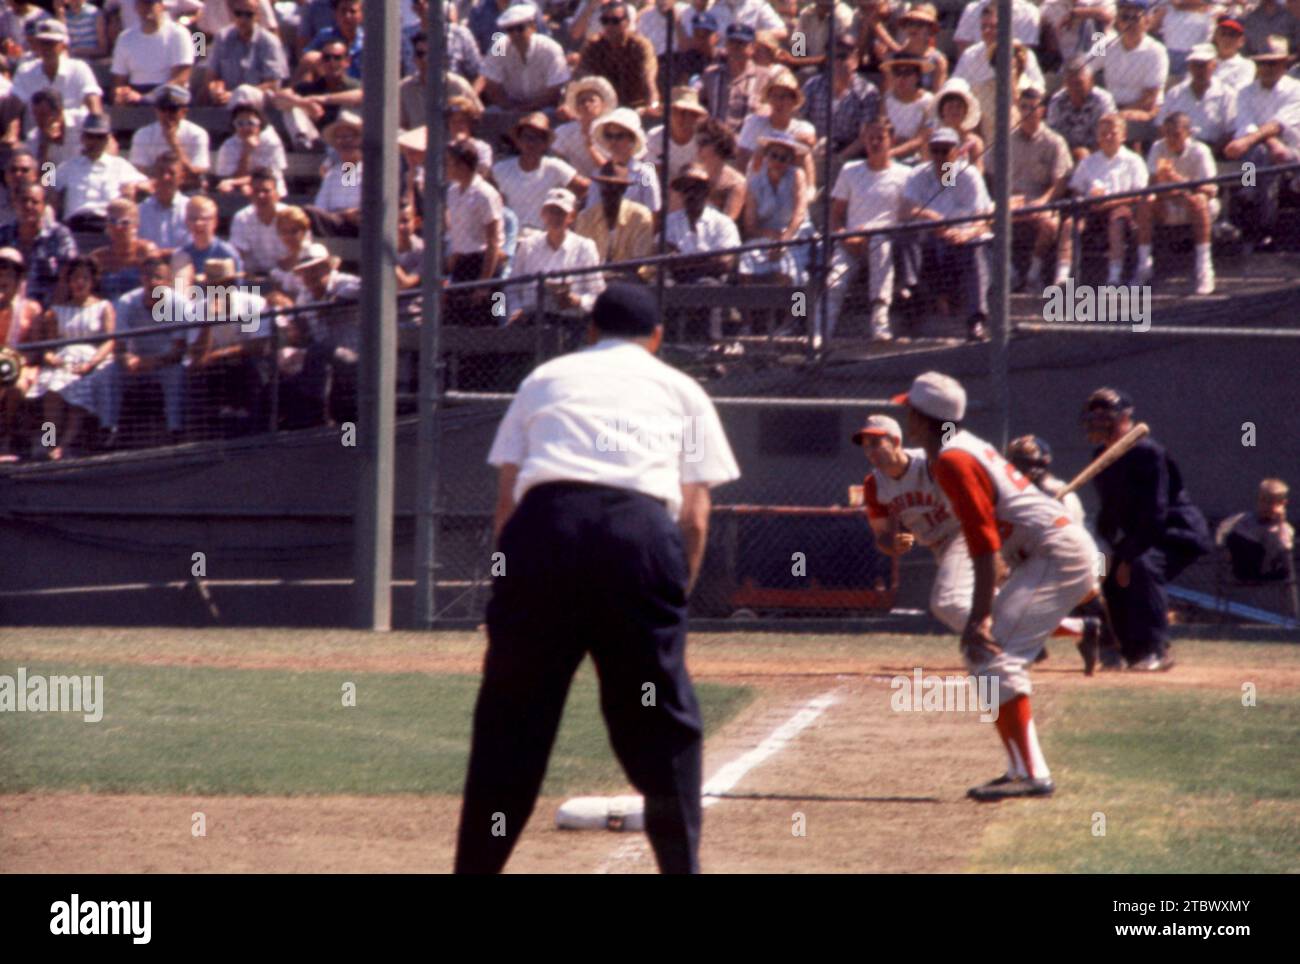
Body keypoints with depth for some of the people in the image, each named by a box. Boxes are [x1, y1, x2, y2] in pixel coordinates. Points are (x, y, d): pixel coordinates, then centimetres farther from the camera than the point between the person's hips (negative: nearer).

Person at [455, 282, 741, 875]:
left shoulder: (545, 378, 27)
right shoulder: (679, 389, 23)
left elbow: (506, 497, 18)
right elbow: (696, 516, 13)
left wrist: (511, 577, 21)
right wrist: (677, 594, 19)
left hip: (543, 522, 1)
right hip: (644, 527, -1)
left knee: (511, 713, 6)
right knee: (662, 716, 7)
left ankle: (475, 865, 5)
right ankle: (681, 864, 5)